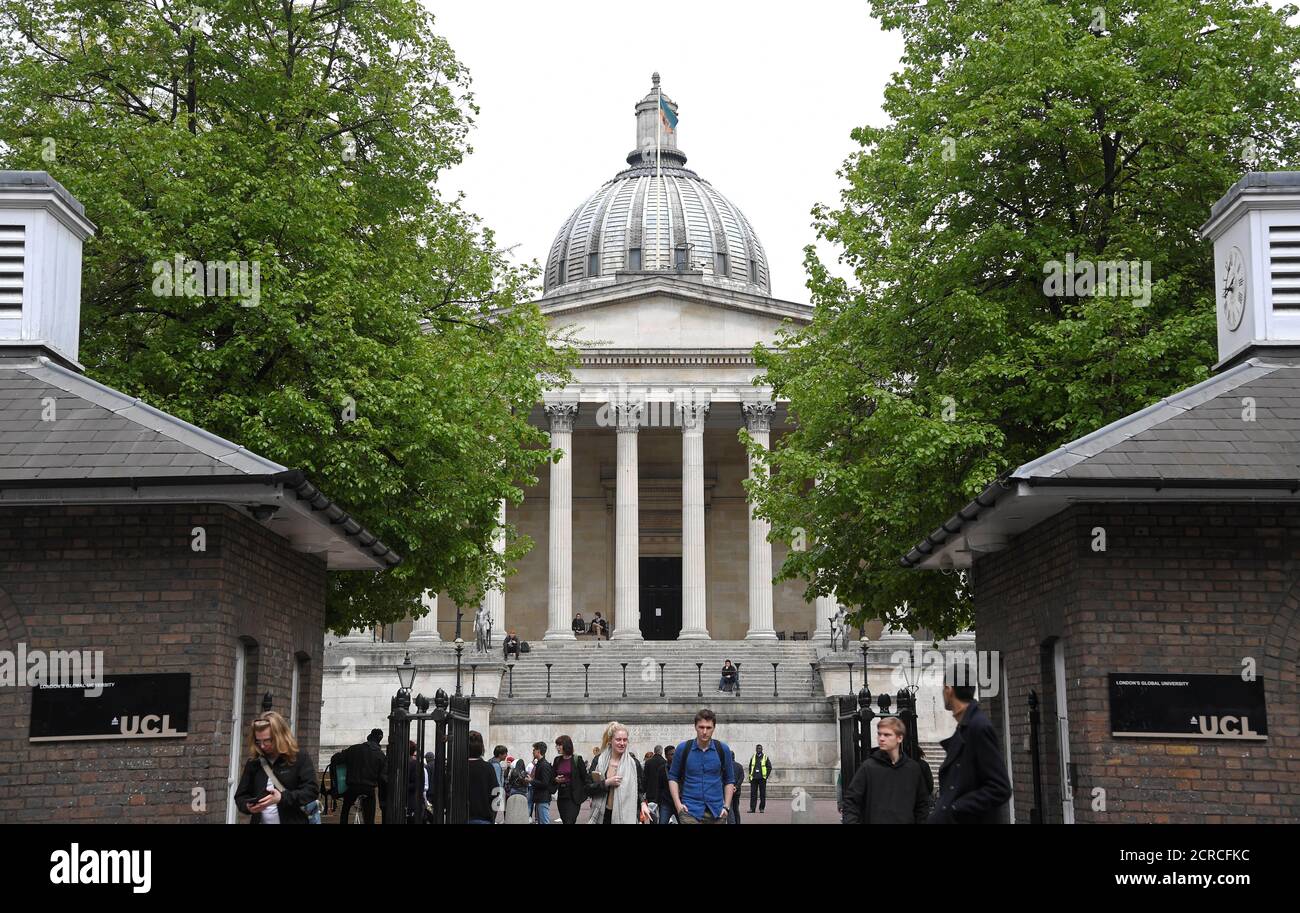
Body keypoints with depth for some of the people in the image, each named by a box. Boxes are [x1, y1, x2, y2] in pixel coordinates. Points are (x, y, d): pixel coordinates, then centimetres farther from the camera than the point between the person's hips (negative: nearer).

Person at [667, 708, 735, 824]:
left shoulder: (723, 749, 3)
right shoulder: (683, 748, 0)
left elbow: (729, 780, 11)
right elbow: (673, 777, 7)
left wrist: (726, 807, 3)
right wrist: (678, 804, -3)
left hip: (717, 813, 2)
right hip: (690, 812, -2)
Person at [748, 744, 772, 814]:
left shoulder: (765, 758, 4)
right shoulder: (753, 758, 12)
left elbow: (769, 767, 3)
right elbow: (750, 767, 17)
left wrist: (766, 776, -5)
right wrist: (750, 776, 8)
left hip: (762, 778, -2)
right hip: (754, 778, 2)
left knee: (762, 794, 1)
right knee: (753, 793, -1)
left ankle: (762, 808, 7)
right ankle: (752, 808, 0)